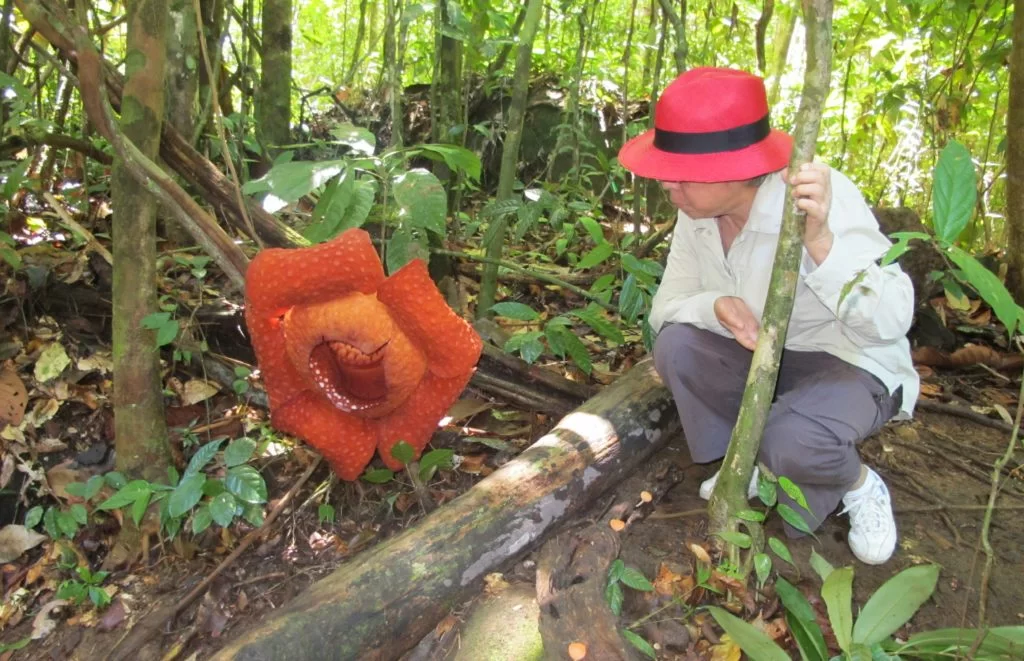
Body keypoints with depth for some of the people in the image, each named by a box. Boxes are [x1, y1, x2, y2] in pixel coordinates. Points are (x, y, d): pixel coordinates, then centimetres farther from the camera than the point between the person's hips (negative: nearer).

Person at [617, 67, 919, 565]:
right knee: (676, 345, -20)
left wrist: (820, 240, -53)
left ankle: (861, 487, 4)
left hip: (852, 365, -5)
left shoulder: (827, 202, -31)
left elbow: (890, 322, -37)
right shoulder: (697, 211, -12)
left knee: (790, 441, -34)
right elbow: (666, 305, -8)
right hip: (764, 357, 6)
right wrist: (716, 306, -31)